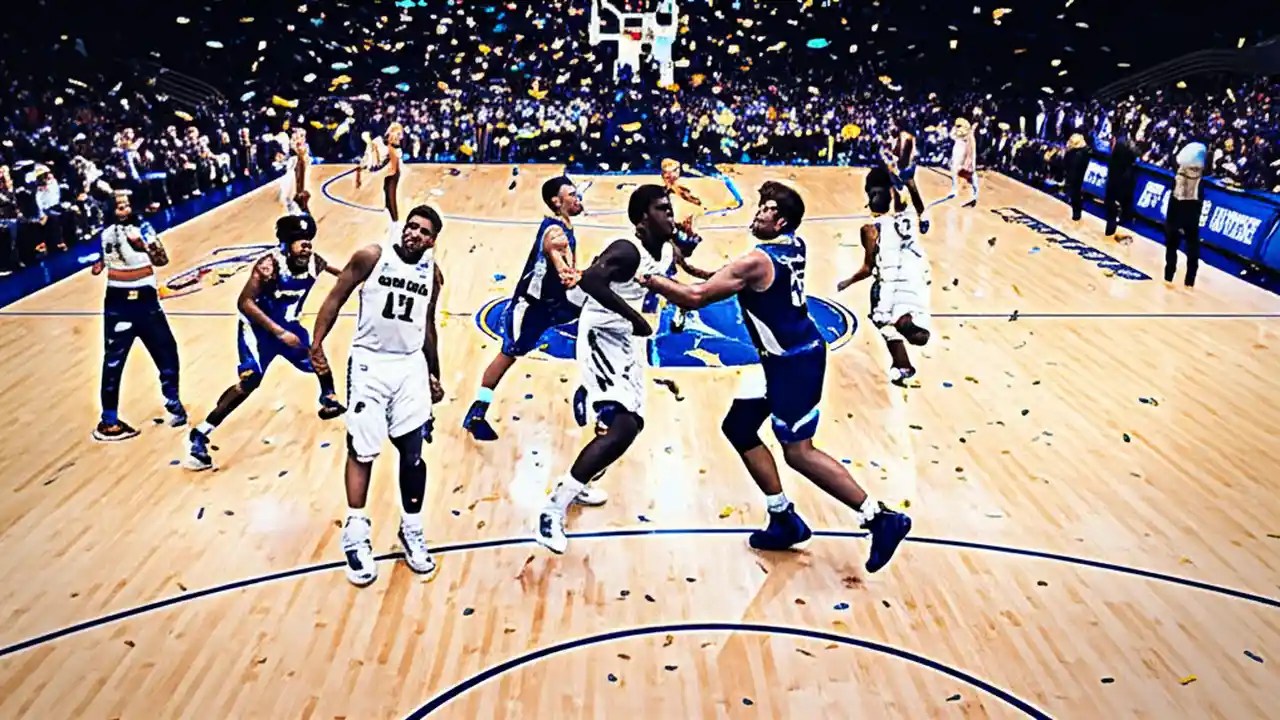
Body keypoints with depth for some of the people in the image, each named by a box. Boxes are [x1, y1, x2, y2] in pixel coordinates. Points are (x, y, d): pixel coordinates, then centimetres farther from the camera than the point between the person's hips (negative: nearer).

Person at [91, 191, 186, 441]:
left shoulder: (143, 228, -7)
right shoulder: (106, 231, -1)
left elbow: (162, 260, -18)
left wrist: (145, 247, -36)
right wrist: (101, 263, -1)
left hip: (145, 299, 0)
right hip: (118, 302, 0)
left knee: (166, 351, 7)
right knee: (113, 360, 3)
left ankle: (173, 402, 27)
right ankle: (108, 422, 9)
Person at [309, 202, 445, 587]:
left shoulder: (433, 274, 6)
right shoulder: (371, 257, -7)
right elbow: (336, 298, -3)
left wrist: (434, 375, 20)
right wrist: (316, 343, -14)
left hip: (411, 366, 3)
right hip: (369, 364, -3)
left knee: (413, 452, 4)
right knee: (361, 451, 0)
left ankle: (412, 531, 20)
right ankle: (356, 535, 11)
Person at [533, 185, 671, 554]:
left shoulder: (667, 252, 4)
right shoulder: (627, 250, -23)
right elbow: (589, 279, -42)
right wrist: (632, 316, -39)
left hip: (626, 341, 10)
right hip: (602, 337, -10)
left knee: (627, 425, 22)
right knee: (620, 428, -23)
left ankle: (574, 485, 44)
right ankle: (554, 509, -18)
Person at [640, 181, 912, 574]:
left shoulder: (757, 261, -21)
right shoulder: (794, 246, 6)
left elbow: (696, 297, -21)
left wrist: (652, 280, -9)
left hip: (796, 360, -10)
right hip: (785, 356, 10)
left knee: (798, 452, -5)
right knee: (738, 427, 14)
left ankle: (881, 518, 0)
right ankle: (785, 520, 20)